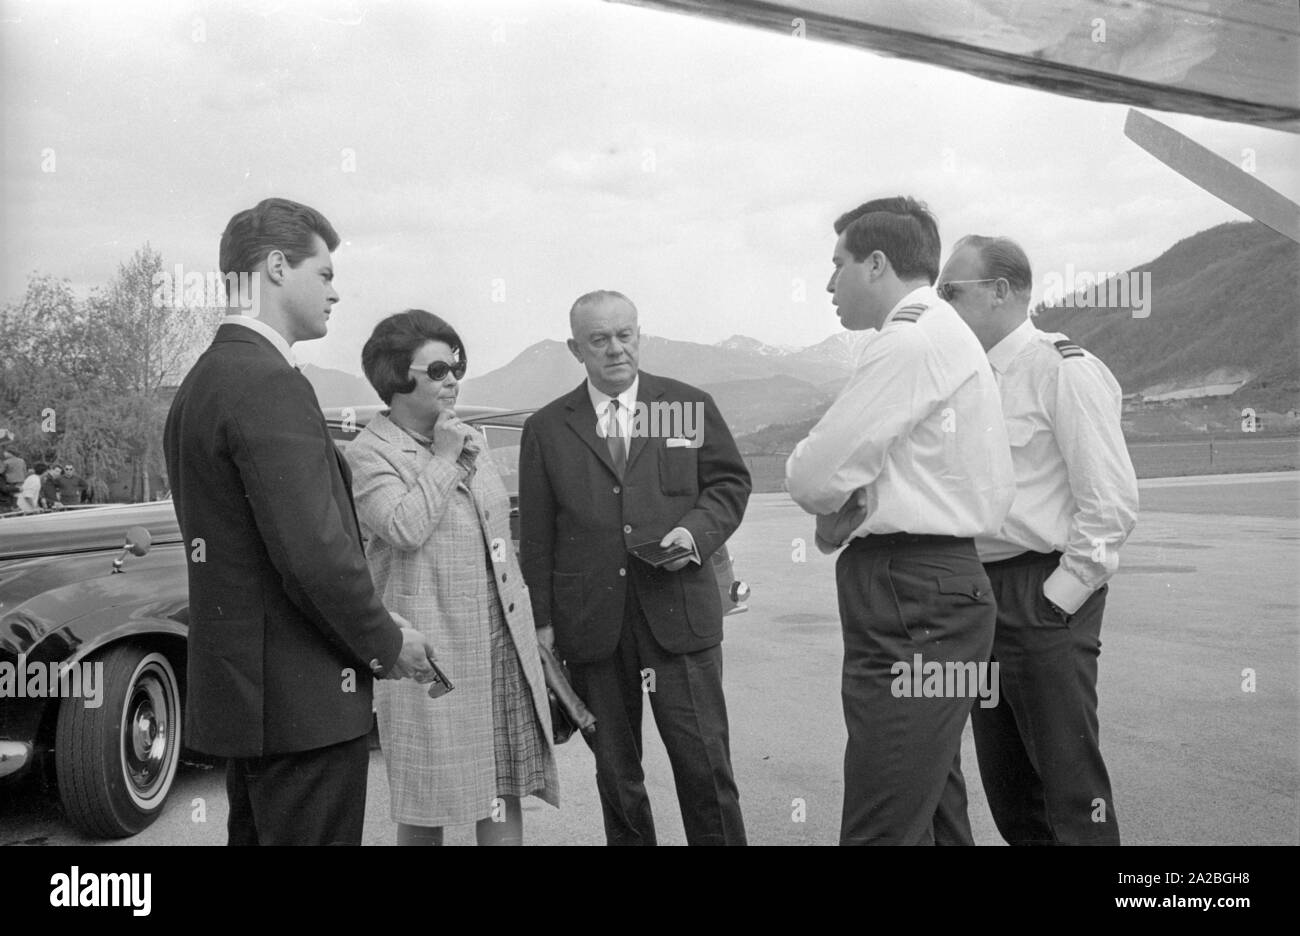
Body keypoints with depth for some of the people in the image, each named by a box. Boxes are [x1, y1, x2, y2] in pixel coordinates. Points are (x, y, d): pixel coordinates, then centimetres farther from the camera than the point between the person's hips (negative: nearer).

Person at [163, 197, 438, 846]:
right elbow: (312, 549, -25)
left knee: (256, 833, 19)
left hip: (238, 689, 10)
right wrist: (385, 642, -9)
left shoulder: (198, 383, 12)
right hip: (300, 700, -10)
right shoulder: (269, 384, -19)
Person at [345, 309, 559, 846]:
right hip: (429, 648, -6)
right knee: (426, 801, 4)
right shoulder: (369, 453, -5)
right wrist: (443, 460, -12)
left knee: (505, 787, 6)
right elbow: (404, 528, -23)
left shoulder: (469, 441, 16)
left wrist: (525, 628, 20)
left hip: (501, 640, 6)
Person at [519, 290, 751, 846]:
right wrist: (543, 620, 2)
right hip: (591, 624, 1)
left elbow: (730, 482, 11)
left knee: (703, 758, -1)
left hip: (678, 611, -1)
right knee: (615, 771, 11)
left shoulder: (691, 406, 8)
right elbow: (536, 534, 7)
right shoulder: (546, 429, 7)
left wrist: (698, 529, -9)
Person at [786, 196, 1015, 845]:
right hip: (939, 581, 11)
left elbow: (813, 478, -15)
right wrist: (844, 509, 4)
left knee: (882, 828, -9)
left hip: (910, 598, -11)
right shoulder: (946, 336, 20)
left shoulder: (913, 340, -13)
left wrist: (833, 506, 6)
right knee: (936, 815, 19)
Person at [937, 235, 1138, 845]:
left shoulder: (1063, 370, -9)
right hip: (984, 590, 8)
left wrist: (1056, 597, -15)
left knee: (1070, 783, -3)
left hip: (1045, 597, -8)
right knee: (1005, 782, 15)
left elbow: (1111, 503, -14)